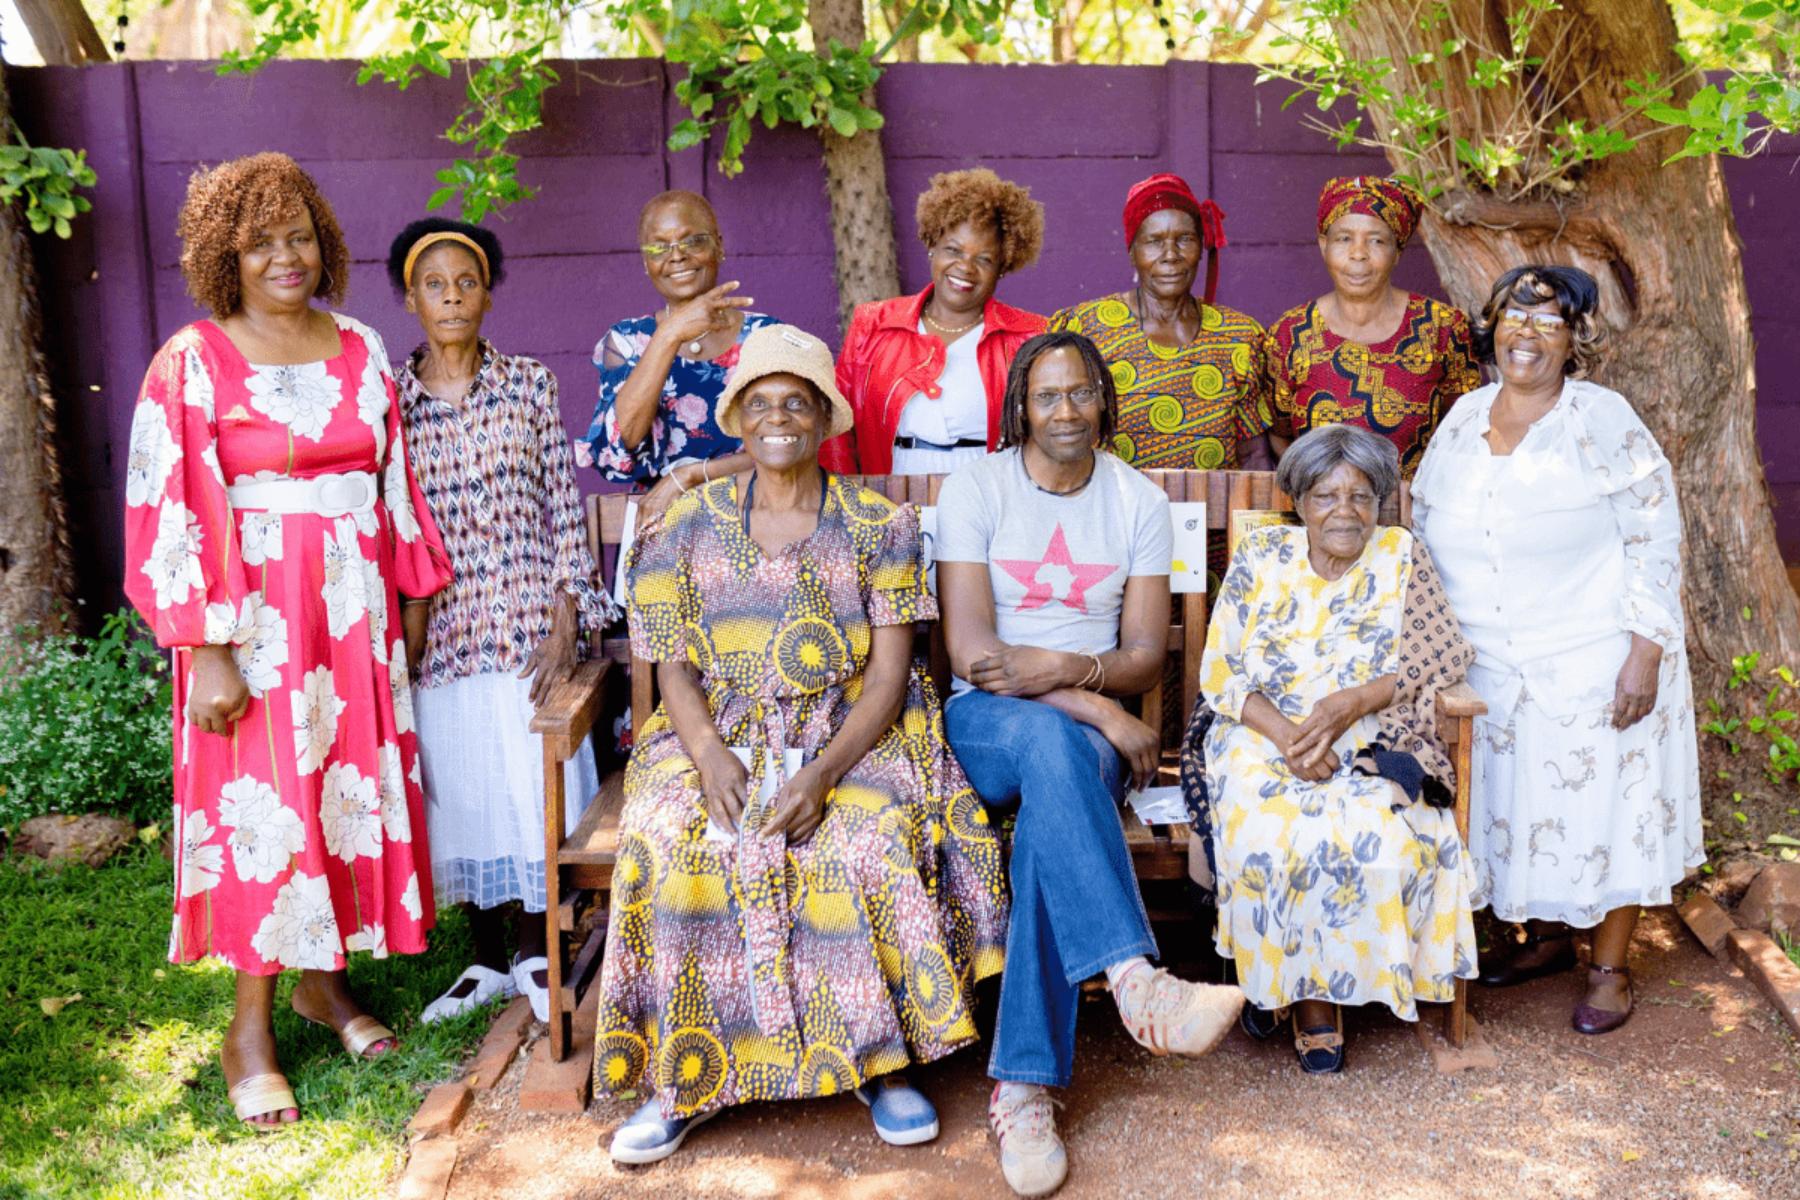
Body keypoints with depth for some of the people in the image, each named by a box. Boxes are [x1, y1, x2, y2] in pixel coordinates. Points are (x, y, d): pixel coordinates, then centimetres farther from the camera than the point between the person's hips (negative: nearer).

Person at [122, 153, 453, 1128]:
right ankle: (249, 1032, 11)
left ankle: (324, 980, 27)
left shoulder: (361, 351, 8)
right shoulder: (192, 363, -6)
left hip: (354, 605, 5)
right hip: (257, 615, -4)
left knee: (353, 784, 9)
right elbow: (170, 512, -9)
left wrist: (413, 596, 11)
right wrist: (207, 648, -15)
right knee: (263, 801, -1)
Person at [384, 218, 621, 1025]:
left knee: (534, 787, 2)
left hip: (527, 625, -1)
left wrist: (565, 626, -6)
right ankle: (488, 960, 26)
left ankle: (536, 956, 21)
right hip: (437, 635, 1)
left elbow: (564, 507, 1)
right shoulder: (387, 401, 2)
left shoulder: (530, 385, 2)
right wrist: (393, 640, 1)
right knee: (458, 797, 9)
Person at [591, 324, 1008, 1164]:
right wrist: (713, 761, -17)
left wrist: (823, 772, -20)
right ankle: (680, 1077, -13)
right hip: (721, 740, 2)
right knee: (664, 842, -27)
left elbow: (888, 674, -3)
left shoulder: (878, 527, 4)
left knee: (871, 845, -31)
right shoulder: (690, 526, 9)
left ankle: (882, 1059, -12)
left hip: (851, 739, -1)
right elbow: (676, 670, 4)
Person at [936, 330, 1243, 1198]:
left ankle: (1022, 1086, -36)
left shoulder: (1139, 501, 7)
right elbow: (970, 652, -11)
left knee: (1053, 806, -34)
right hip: (986, 722, -1)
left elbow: (1145, 658, 4)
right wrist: (1102, 711, -18)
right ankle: (1137, 980, -48)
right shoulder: (975, 487, -2)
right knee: (1052, 745, -38)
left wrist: (1070, 668, -18)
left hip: (1087, 726, 2)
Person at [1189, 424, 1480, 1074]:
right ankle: (1295, 982, -7)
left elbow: (1446, 656, -2)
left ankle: (1317, 983, -7)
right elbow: (1218, 670, 1)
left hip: (1371, 749, 0)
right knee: (1270, 833, -32)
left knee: (1378, 836, -31)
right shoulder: (1260, 556, 7)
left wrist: (1356, 701, -16)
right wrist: (1283, 732, -16)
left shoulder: (1401, 558, 8)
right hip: (1263, 739, 0)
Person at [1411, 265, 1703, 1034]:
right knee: (1518, 804, 13)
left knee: (1603, 806, 3)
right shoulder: (1464, 418, 5)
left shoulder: (1603, 421, -9)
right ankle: (1546, 939, 32)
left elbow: (1656, 541, -10)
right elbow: (1425, 530, 13)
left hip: (1595, 664, -4)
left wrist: (1646, 654, -16)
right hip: (1491, 667, 5)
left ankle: (1610, 970, 18)